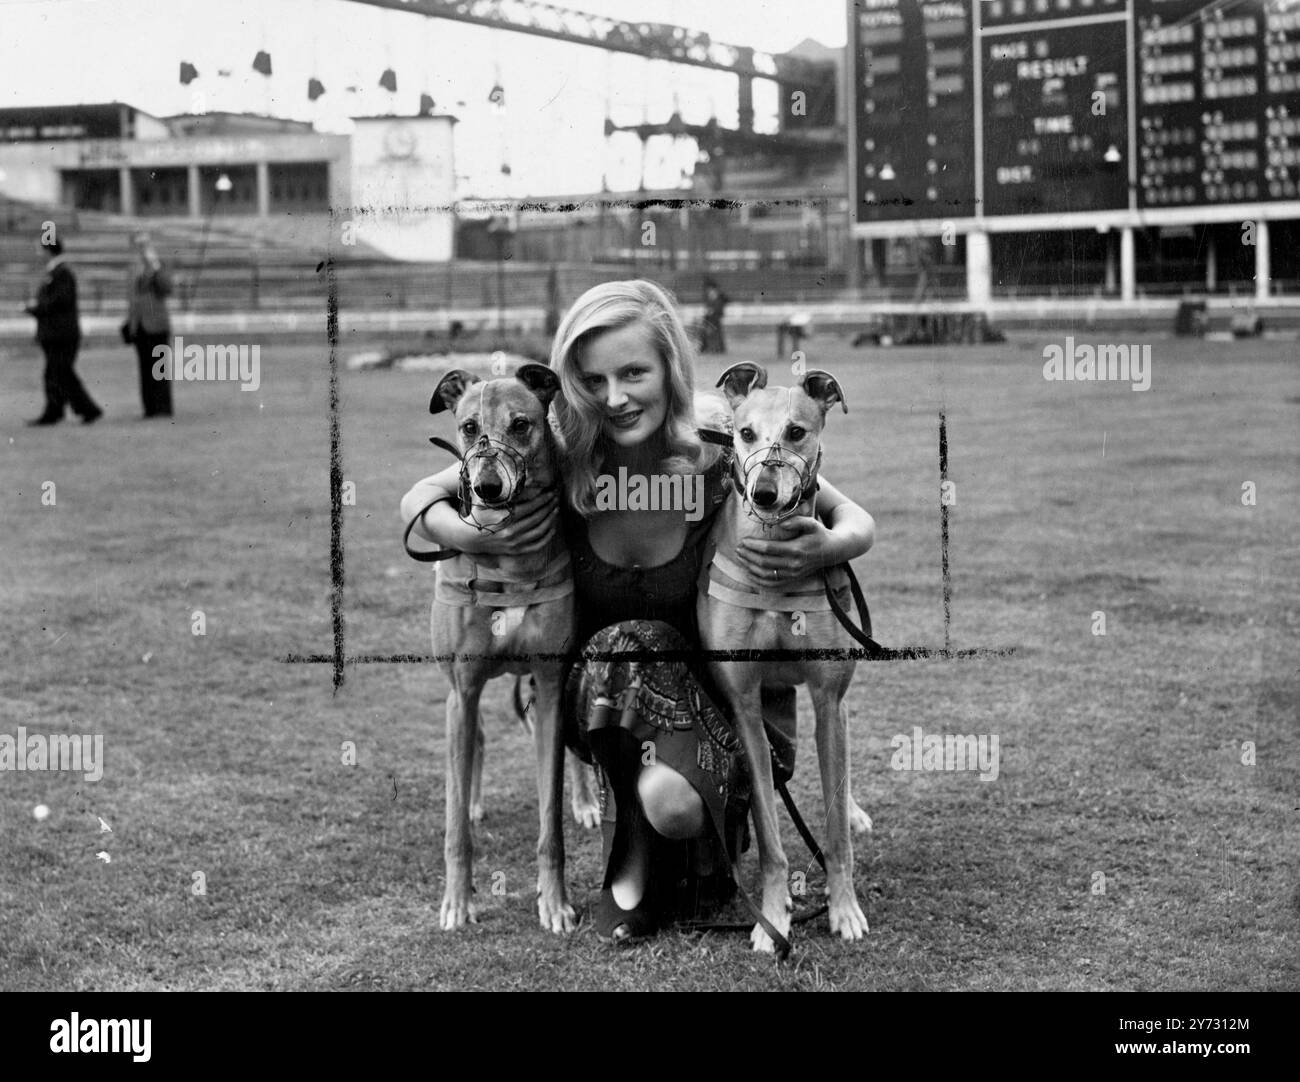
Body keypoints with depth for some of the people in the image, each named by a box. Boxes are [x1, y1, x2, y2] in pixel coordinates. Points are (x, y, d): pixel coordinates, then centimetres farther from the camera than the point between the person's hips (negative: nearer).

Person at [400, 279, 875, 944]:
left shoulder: (721, 456, -21)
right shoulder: (562, 459, -16)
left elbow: (856, 521, -11)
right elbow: (418, 499, -6)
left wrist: (826, 550, -35)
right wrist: (469, 537, -29)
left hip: (721, 687, -2)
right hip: (598, 693, 2)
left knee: (672, 803, -32)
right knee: (626, 647, -33)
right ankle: (636, 864, -12)